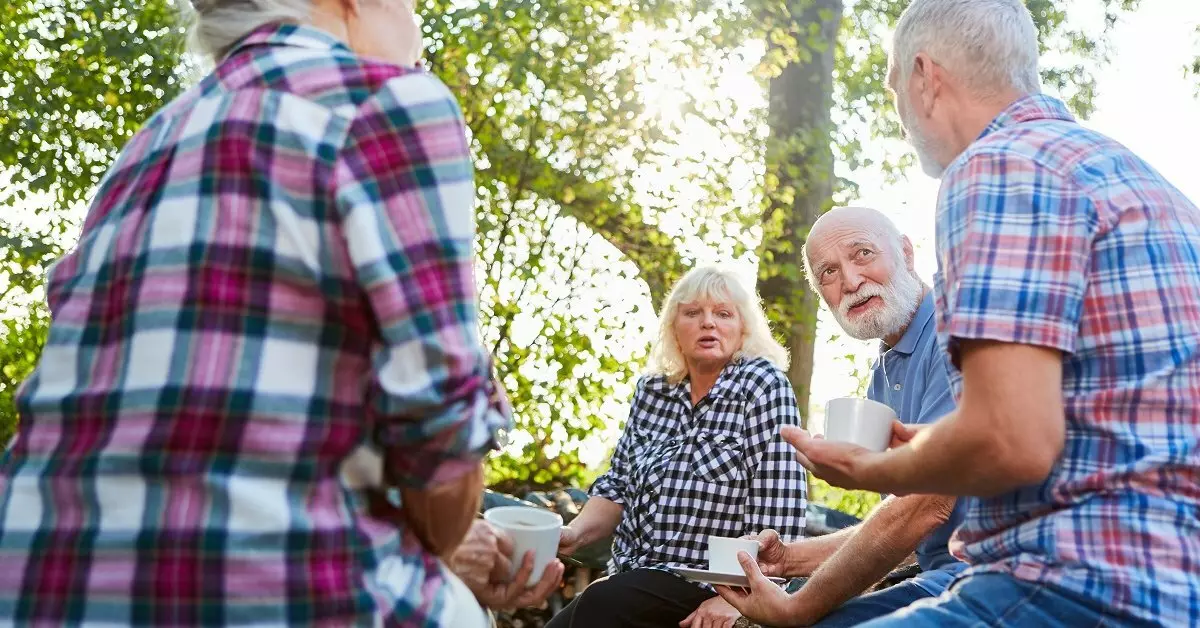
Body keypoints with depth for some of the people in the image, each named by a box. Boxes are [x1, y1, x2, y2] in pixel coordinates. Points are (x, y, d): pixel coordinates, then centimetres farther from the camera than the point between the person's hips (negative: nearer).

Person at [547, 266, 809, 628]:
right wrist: (576, 532, -6)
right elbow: (618, 485, 13)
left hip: (711, 584, -5)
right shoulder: (652, 391, 9)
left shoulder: (763, 385, -8)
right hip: (633, 578, 5)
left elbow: (778, 514, -14)